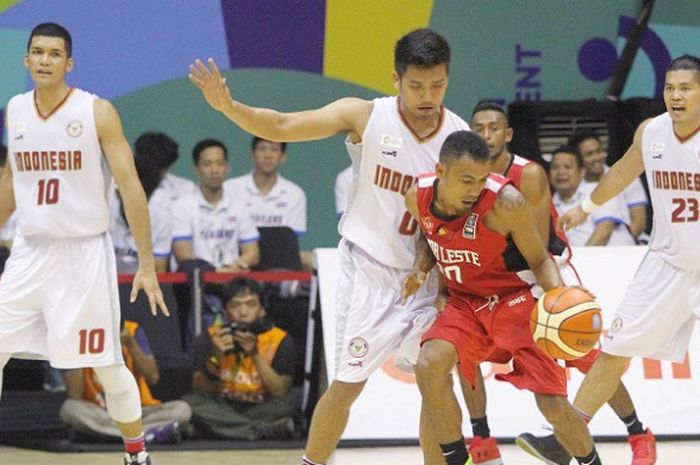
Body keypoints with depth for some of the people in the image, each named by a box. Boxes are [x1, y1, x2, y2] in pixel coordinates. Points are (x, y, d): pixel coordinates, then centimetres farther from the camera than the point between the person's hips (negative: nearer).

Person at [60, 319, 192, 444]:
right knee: (69, 408, -34)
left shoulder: (132, 331, 1)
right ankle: (148, 435, -39)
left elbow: (153, 377, -9)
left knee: (182, 409, -22)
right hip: (99, 416, -2)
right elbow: (74, 396, -13)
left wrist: (130, 343, -19)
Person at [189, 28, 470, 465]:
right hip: (370, 270, -2)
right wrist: (228, 107, -31)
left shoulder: (461, 136, -5)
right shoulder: (366, 117, -10)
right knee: (348, 383, -1)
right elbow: (282, 126, -15)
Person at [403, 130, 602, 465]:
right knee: (428, 366, -24)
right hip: (463, 301, 4)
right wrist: (420, 266, -4)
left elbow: (539, 260, -13)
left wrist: (560, 295, -32)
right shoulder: (417, 197, -13)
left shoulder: (506, 203, -27)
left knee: (553, 405, -10)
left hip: (514, 299, -4)